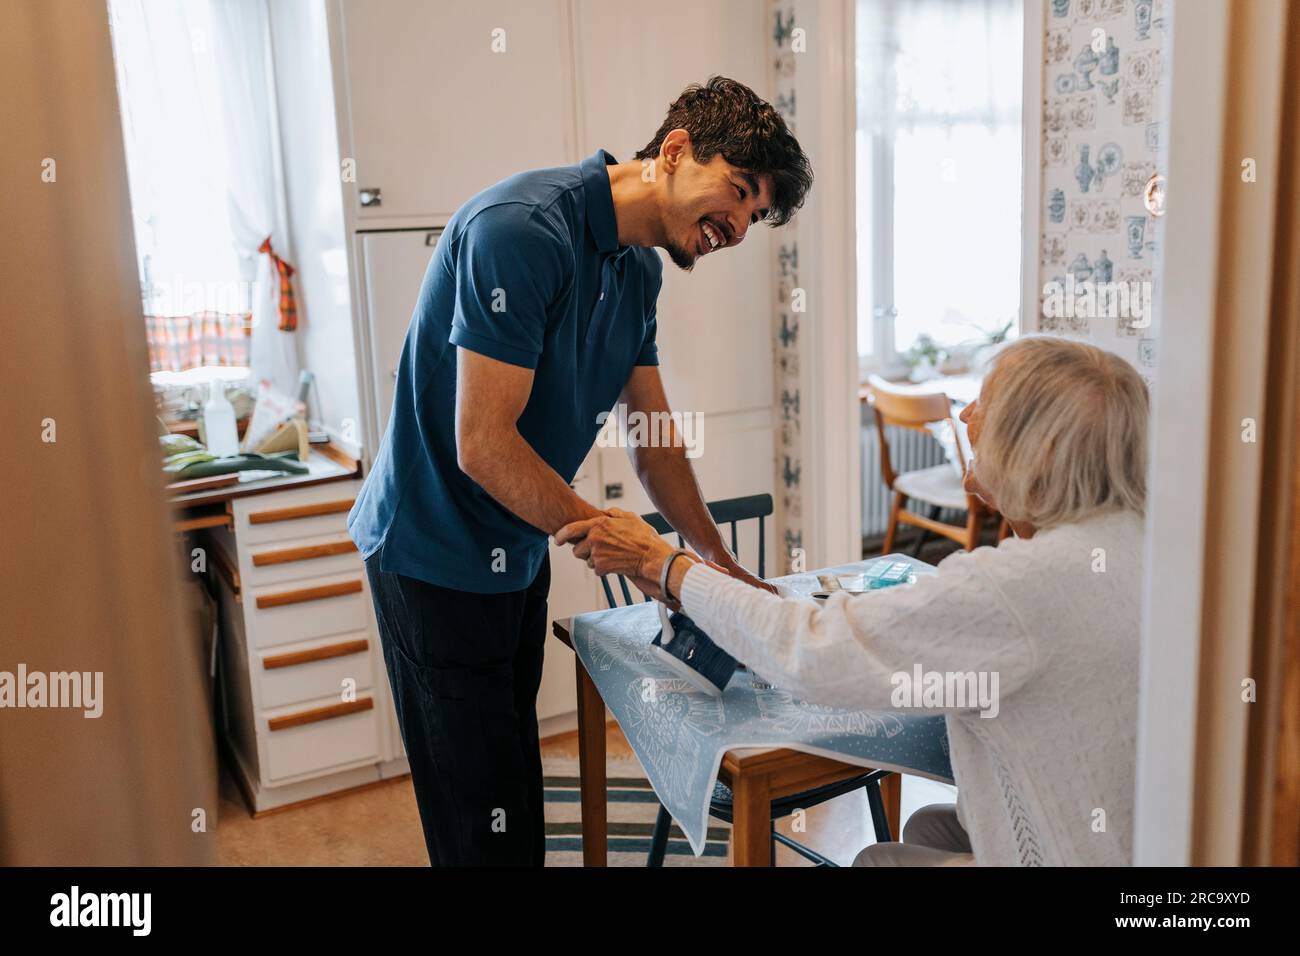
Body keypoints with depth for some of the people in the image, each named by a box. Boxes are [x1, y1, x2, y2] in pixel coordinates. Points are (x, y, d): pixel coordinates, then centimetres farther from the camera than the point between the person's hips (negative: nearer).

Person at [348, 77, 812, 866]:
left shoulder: (638, 267, 5)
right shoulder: (522, 229, -24)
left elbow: (655, 437, 11)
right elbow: (484, 446, -27)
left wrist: (722, 564, 7)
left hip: (519, 551, 9)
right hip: (437, 556, -8)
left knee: (517, 795, 19)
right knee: (484, 822, 2)